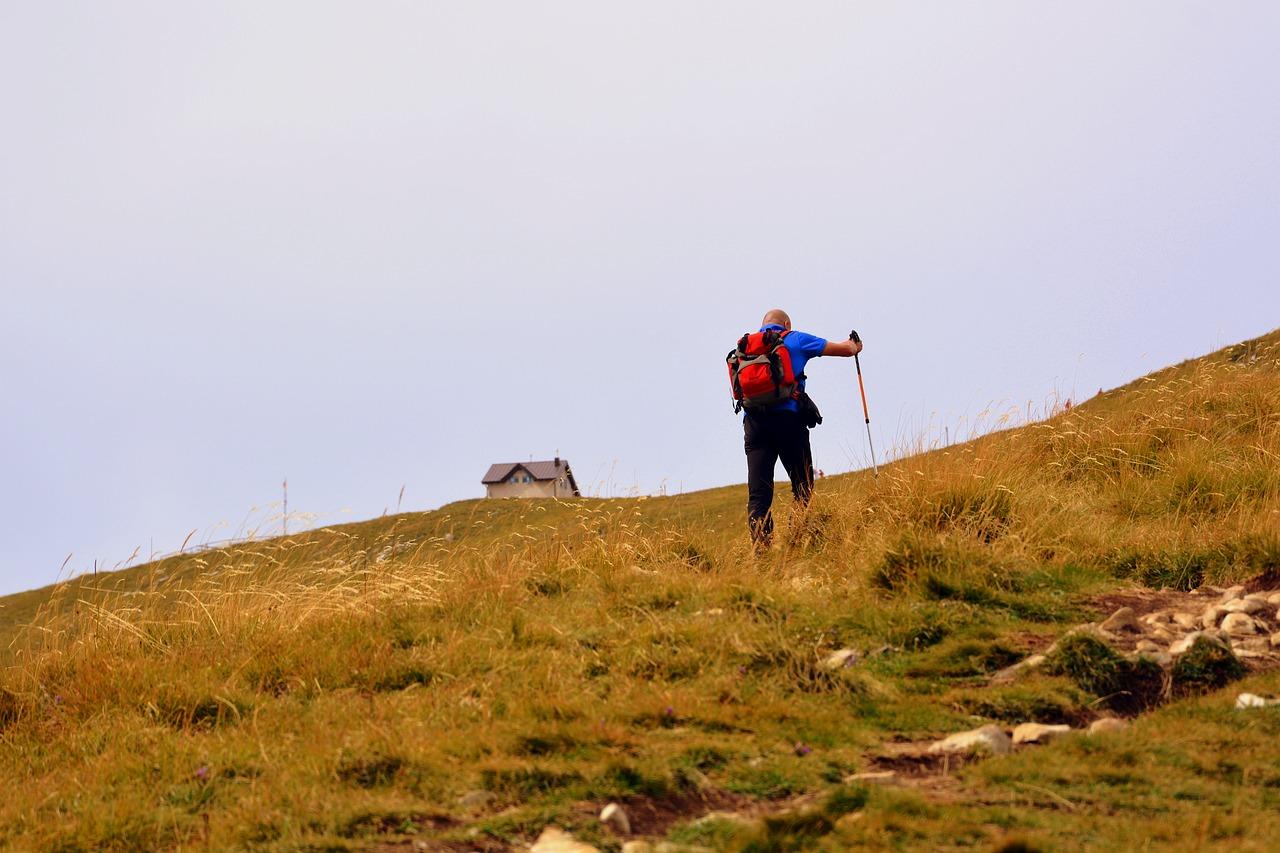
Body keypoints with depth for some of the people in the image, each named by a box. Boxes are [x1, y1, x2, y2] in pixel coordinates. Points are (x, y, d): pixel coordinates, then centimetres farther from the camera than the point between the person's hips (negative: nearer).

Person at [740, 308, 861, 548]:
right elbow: (846, 350, 14)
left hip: (754, 421, 3)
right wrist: (853, 345, 38)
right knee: (803, 490, 6)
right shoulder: (794, 340, 11)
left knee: (758, 493, -2)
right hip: (788, 419, -3)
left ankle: (760, 547, -13)